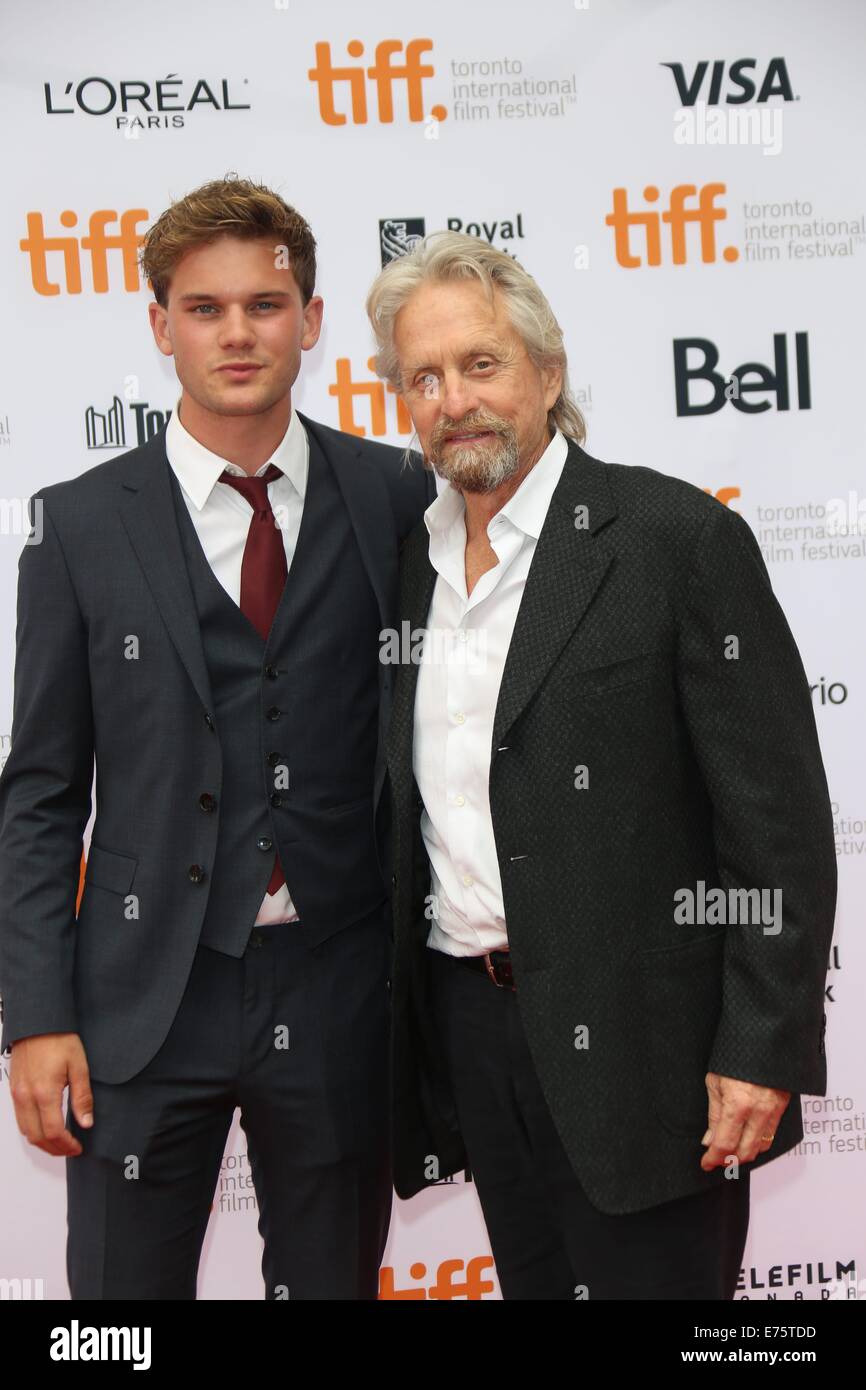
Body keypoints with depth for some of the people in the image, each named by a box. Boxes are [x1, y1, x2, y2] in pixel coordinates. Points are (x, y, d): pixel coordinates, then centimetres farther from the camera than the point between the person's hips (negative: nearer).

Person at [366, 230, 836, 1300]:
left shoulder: (677, 536, -11)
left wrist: (762, 1052, -16)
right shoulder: (414, 562, 9)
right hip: (468, 1018, 6)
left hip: (634, 1038, -6)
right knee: (534, 1280, 18)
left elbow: (777, 814, -13)